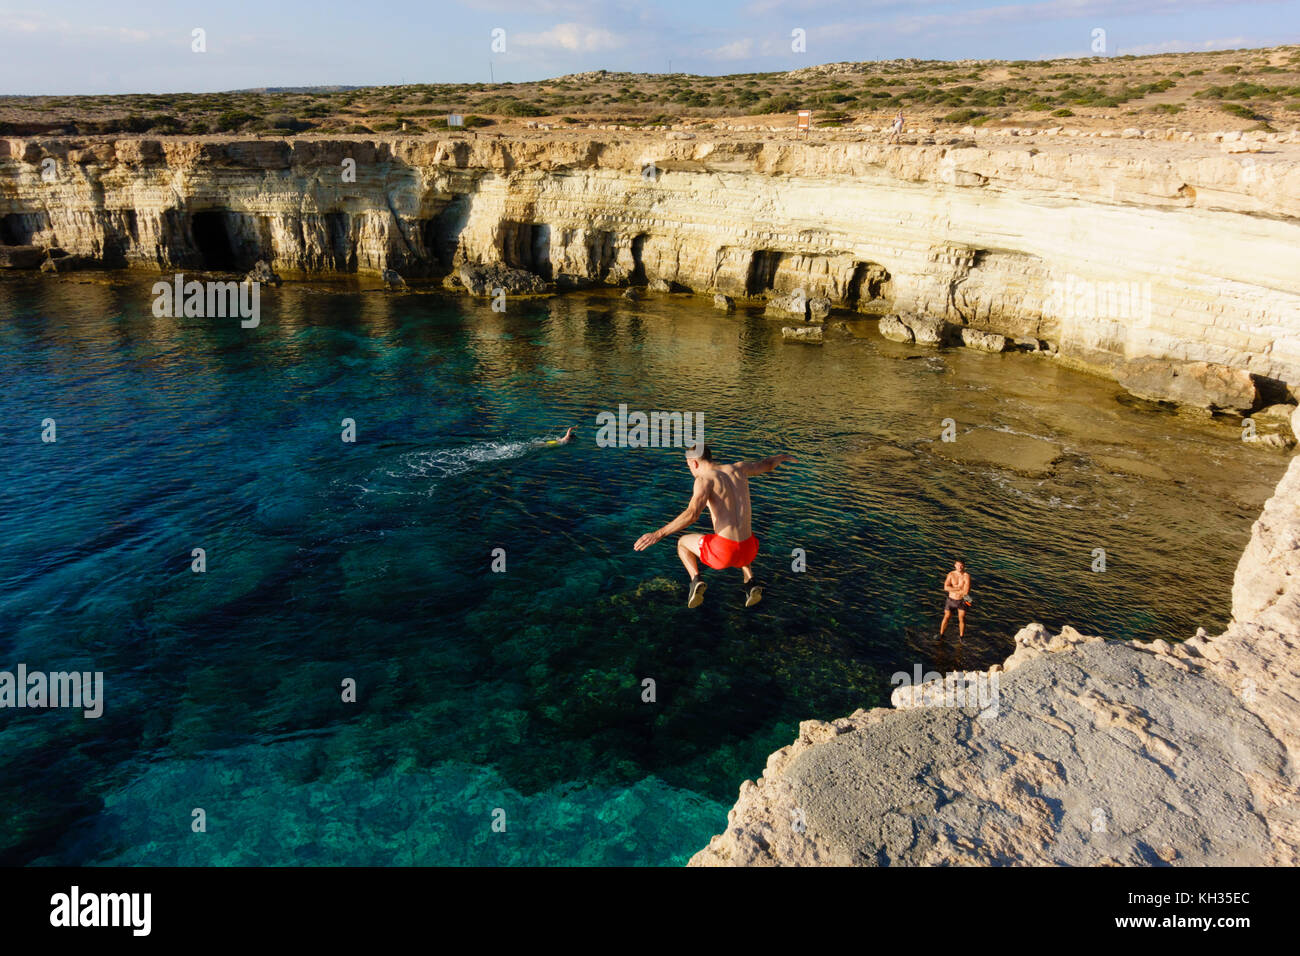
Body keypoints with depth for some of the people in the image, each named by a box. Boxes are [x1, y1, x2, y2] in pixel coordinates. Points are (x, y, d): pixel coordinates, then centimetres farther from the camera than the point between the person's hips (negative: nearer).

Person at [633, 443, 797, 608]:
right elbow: (767, 464, 31)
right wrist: (782, 457, 54)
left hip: (722, 552, -5)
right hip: (748, 551, 5)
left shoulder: (705, 479, -7)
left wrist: (657, 535, -23)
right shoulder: (738, 469, 12)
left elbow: (692, 515, -23)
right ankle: (750, 583, 18)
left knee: (683, 542, 26)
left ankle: (696, 579, 2)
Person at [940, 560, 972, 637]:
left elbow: (966, 592, -26)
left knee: (961, 619, 1)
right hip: (951, 600, 2)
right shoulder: (951, 574, -9)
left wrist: (952, 589, -24)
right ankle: (941, 634, 27)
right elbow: (946, 587, -20)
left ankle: (961, 637, 22)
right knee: (946, 618, 10)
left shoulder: (967, 576, -17)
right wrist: (959, 588, -24)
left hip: (962, 601, -2)